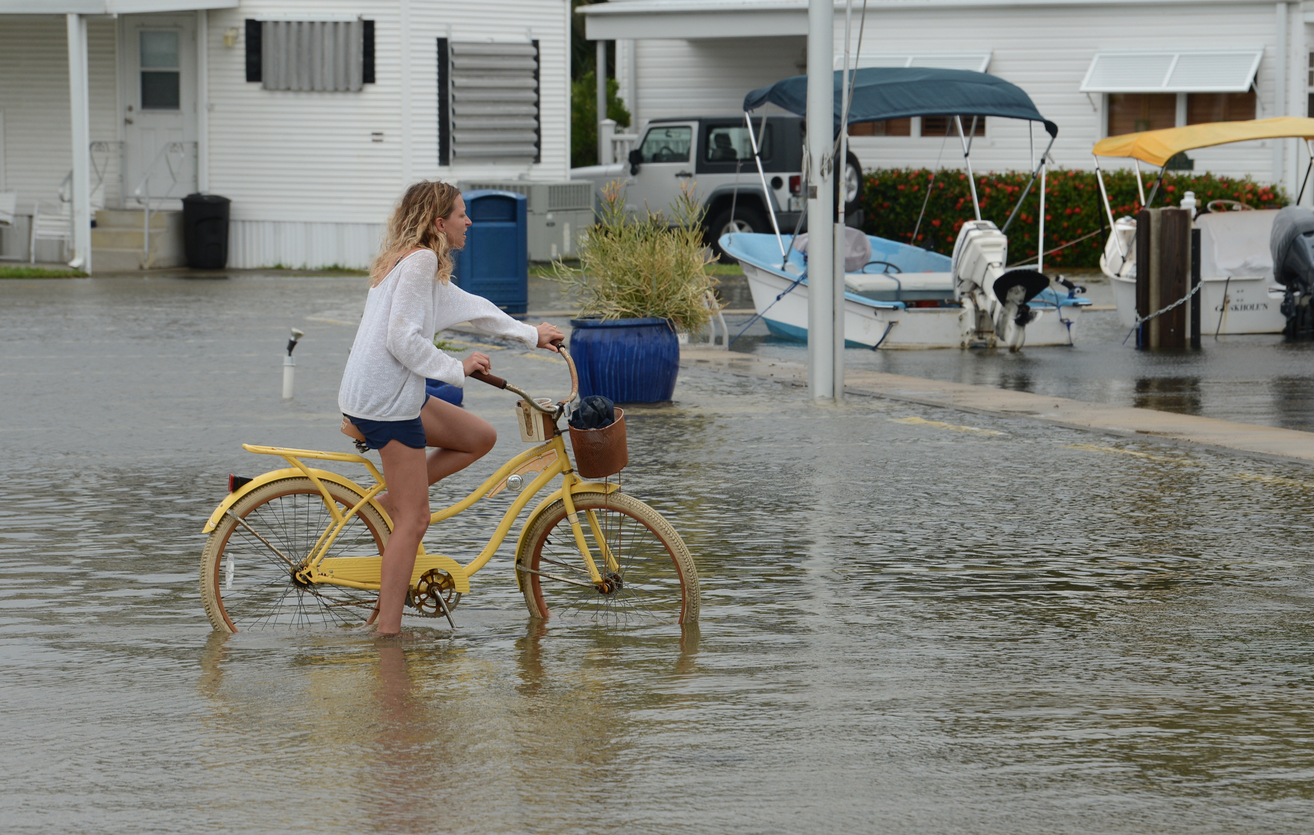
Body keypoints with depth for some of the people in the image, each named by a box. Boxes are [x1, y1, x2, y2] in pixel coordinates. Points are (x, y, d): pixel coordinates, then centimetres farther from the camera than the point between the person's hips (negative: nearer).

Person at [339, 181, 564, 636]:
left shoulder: (415, 261, 17)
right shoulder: (421, 260, -15)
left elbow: (468, 305, 29)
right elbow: (403, 339, -23)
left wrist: (530, 334, 35)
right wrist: (457, 368, -14)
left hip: (389, 391, 10)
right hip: (385, 399, -10)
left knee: (481, 437, 16)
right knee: (413, 520, -6)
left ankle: (386, 500, 12)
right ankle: (387, 629, -3)